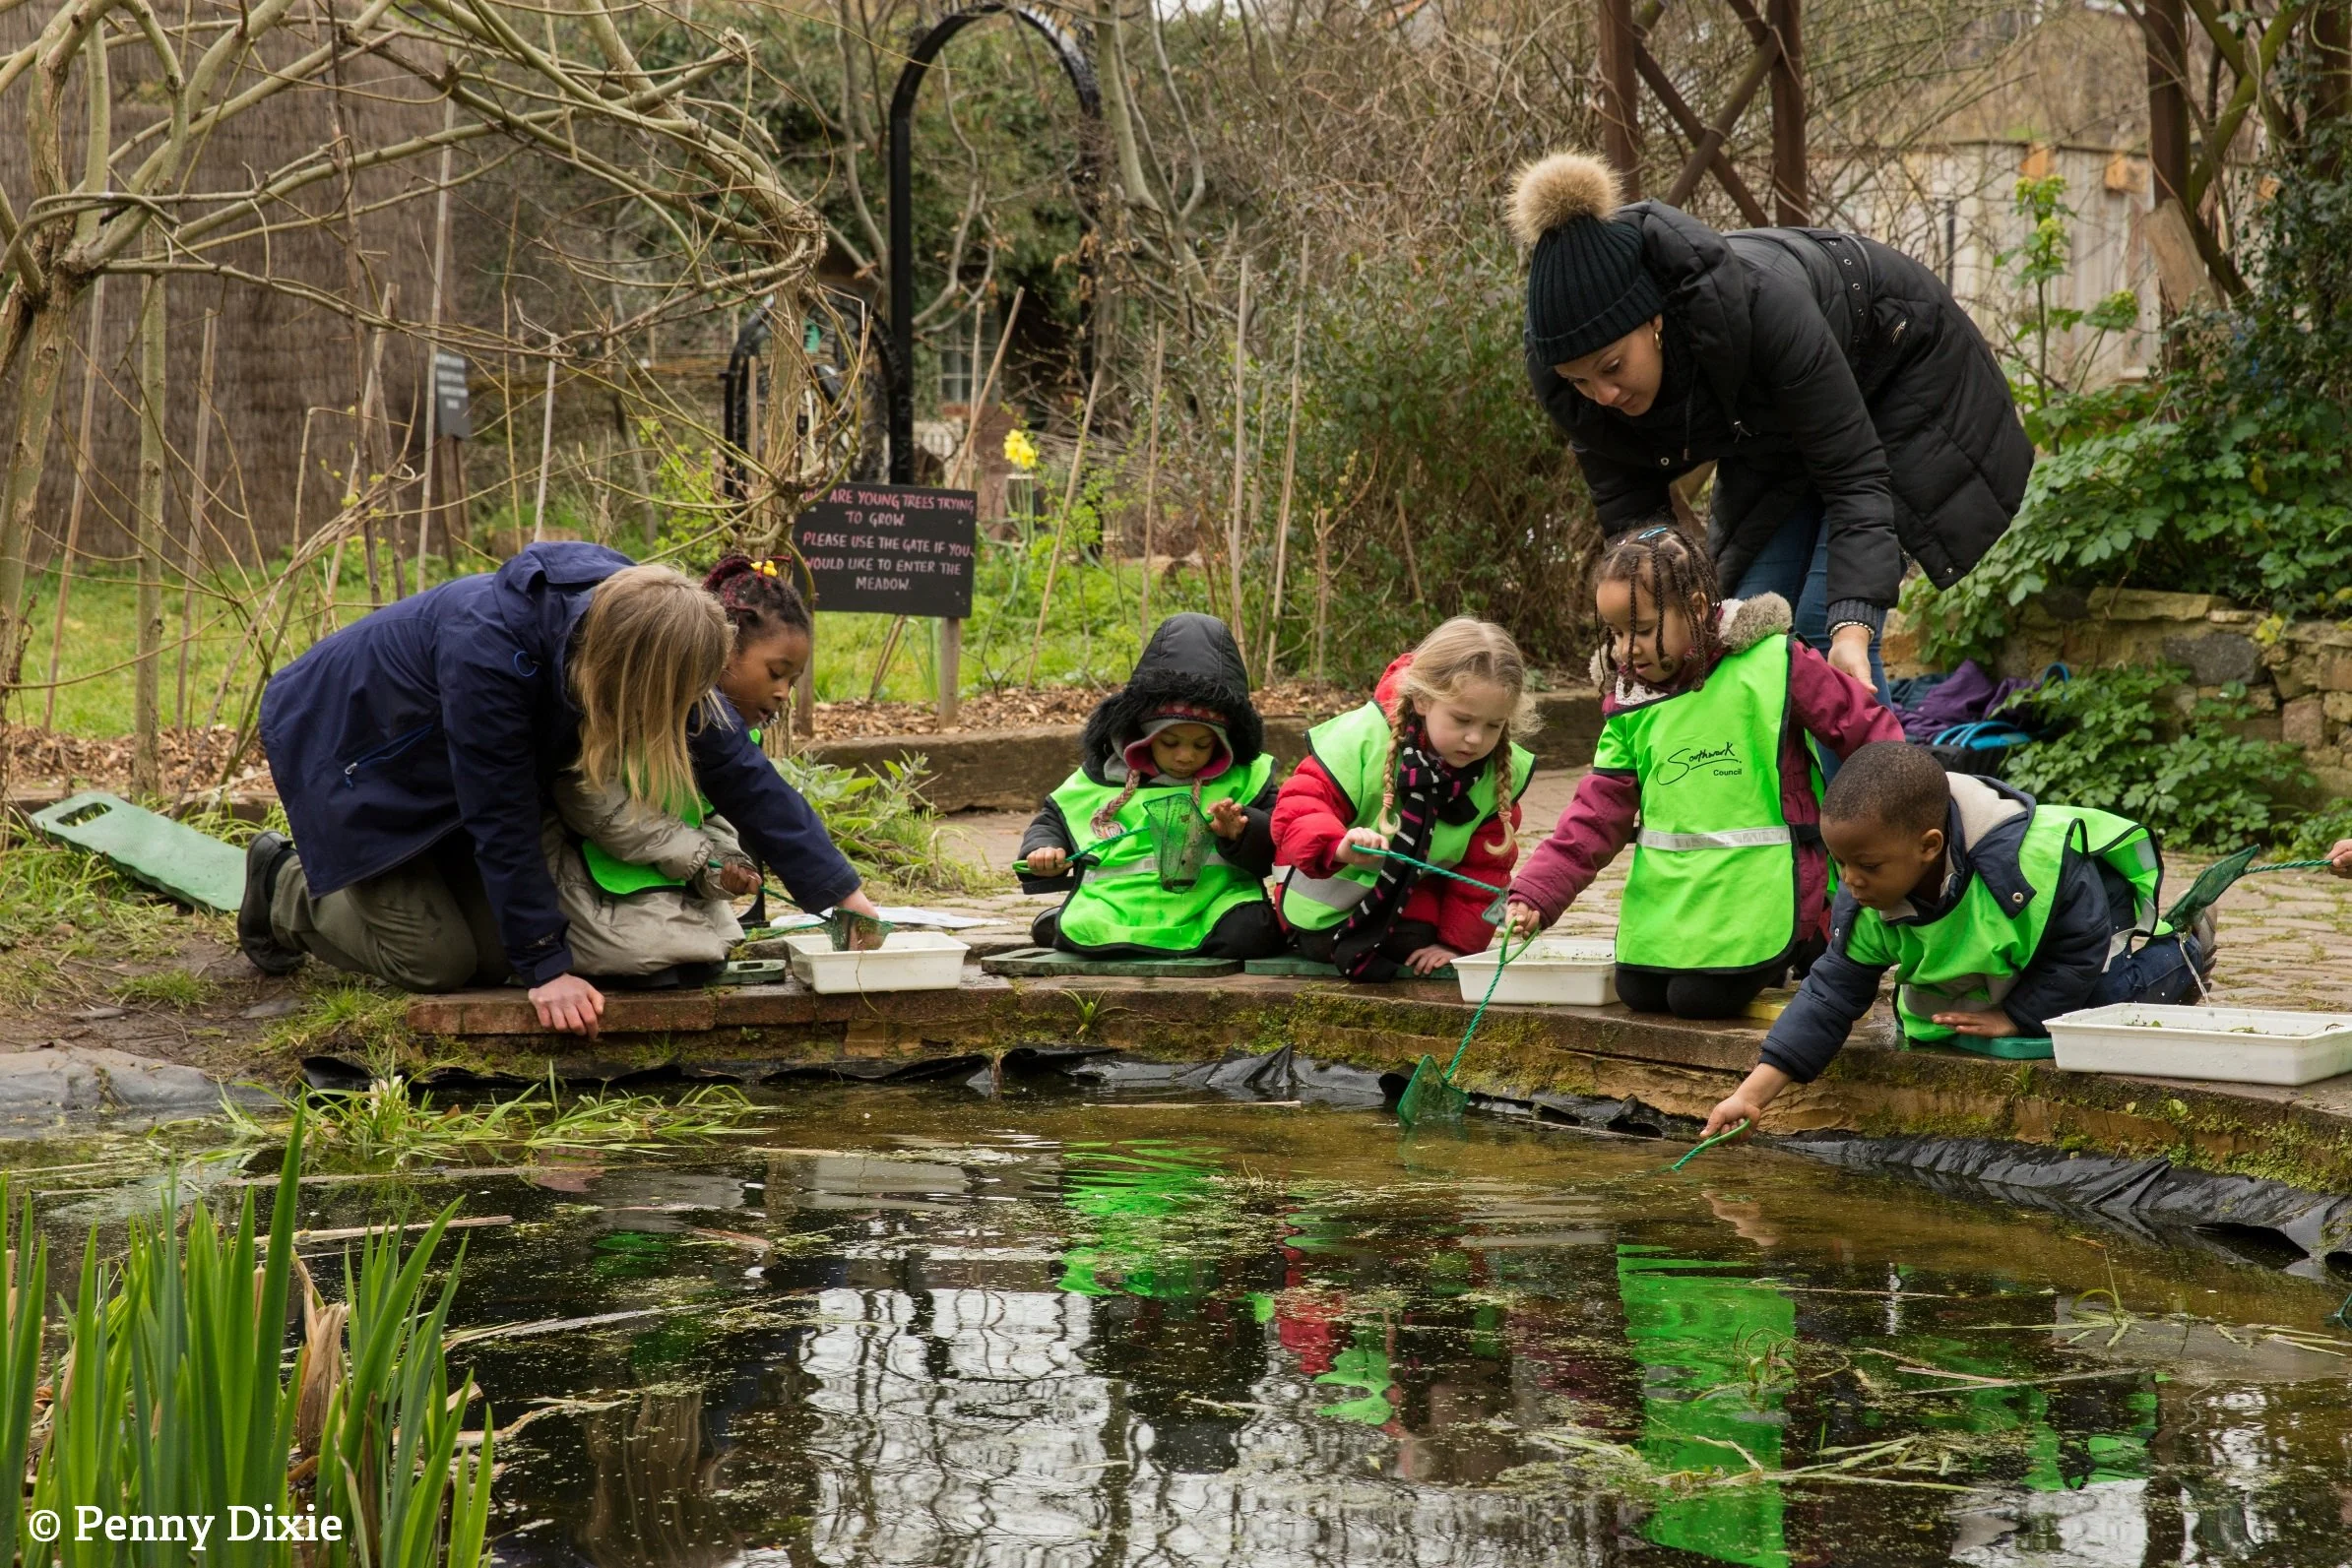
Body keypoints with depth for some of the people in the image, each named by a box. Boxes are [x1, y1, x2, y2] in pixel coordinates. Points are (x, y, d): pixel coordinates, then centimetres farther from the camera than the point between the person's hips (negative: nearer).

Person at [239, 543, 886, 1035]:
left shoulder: (640, 629, -21)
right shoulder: (491, 651, -42)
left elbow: (737, 770, -14)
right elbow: (502, 819, -35)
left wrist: (839, 892, -14)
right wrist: (548, 967, -32)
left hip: (443, 778, 7)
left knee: (492, 958, -1)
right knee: (437, 963, -10)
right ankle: (286, 886, 14)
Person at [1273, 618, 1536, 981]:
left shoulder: (1501, 774, -15)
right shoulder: (1363, 738, -27)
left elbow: (1484, 869, -6)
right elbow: (1296, 810, -31)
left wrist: (1457, 943, -12)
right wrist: (1338, 845, -52)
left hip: (1416, 906, 2)